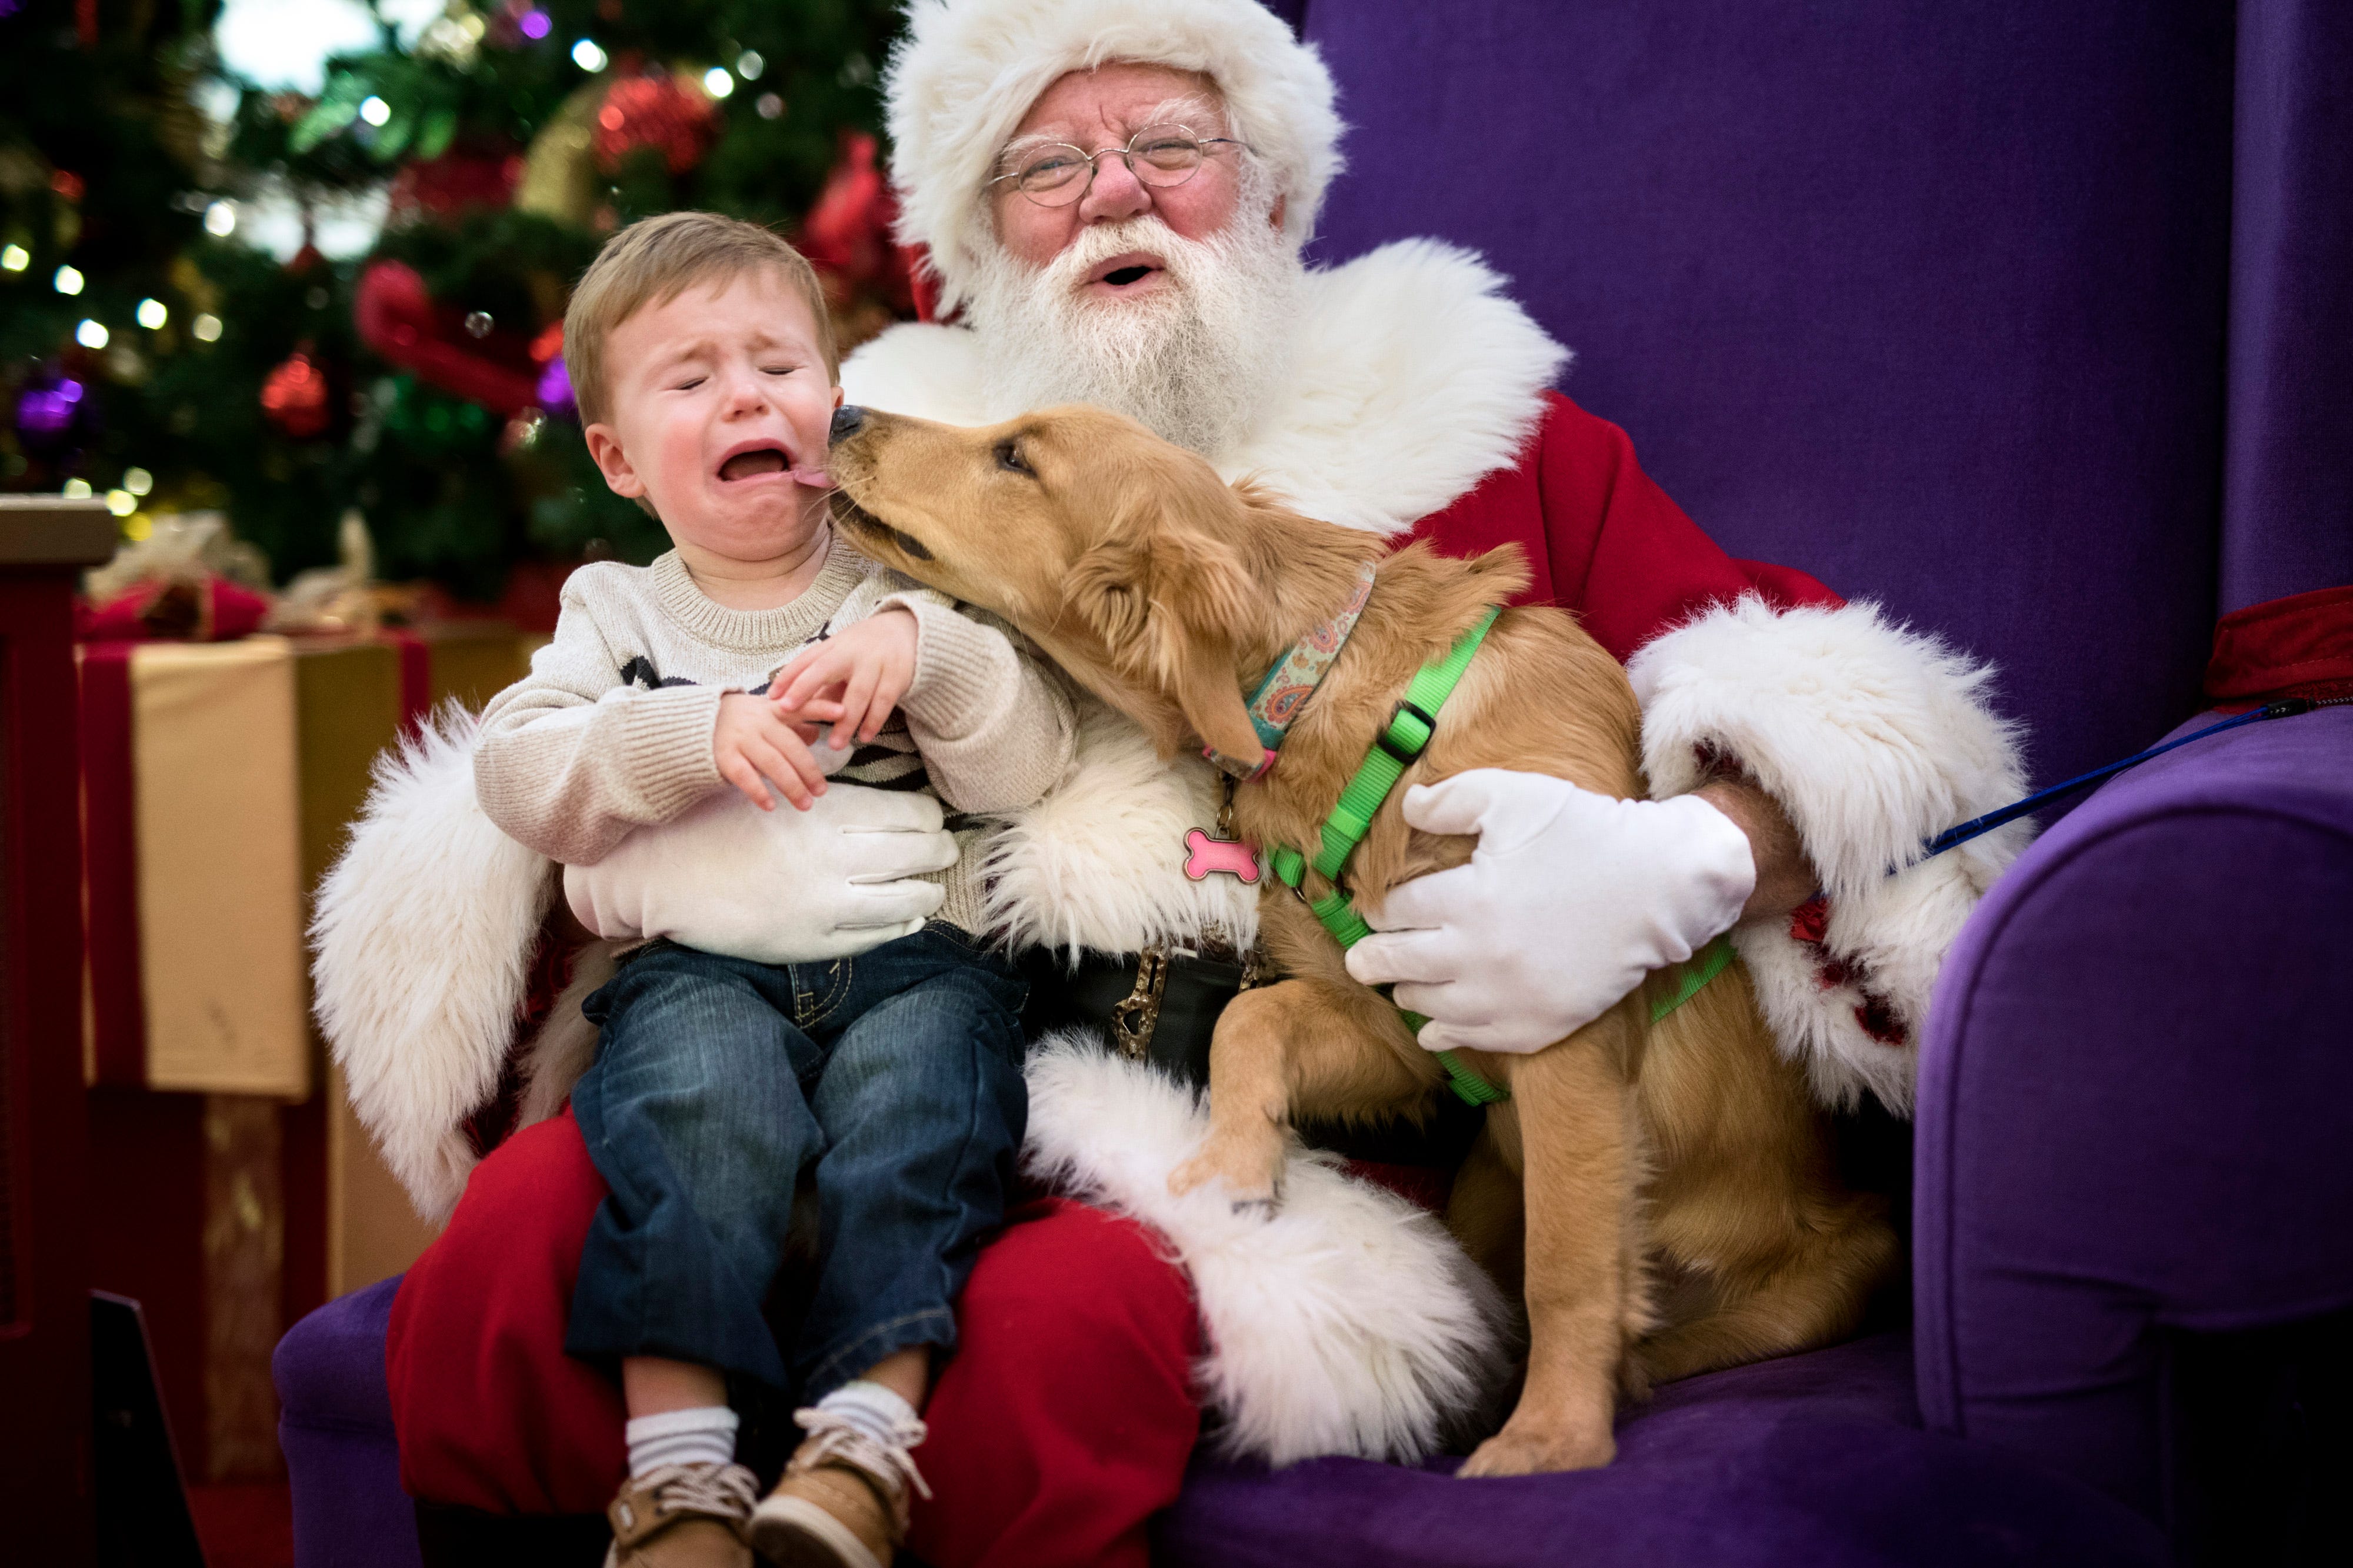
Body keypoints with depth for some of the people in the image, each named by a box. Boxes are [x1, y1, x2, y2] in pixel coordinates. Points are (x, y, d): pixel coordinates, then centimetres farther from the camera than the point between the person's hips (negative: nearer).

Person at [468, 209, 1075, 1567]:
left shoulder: (909, 591, 19)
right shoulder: (618, 612, 21)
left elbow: (1032, 769, 6)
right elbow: (521, 776, 2)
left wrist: (920, 650, -10)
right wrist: (701, 733, -12)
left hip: (916, 955, 0)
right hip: (698, 962, 0)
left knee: (914, 1085, -33)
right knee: (703, 1085, -33)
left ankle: (866, 1442, -38)